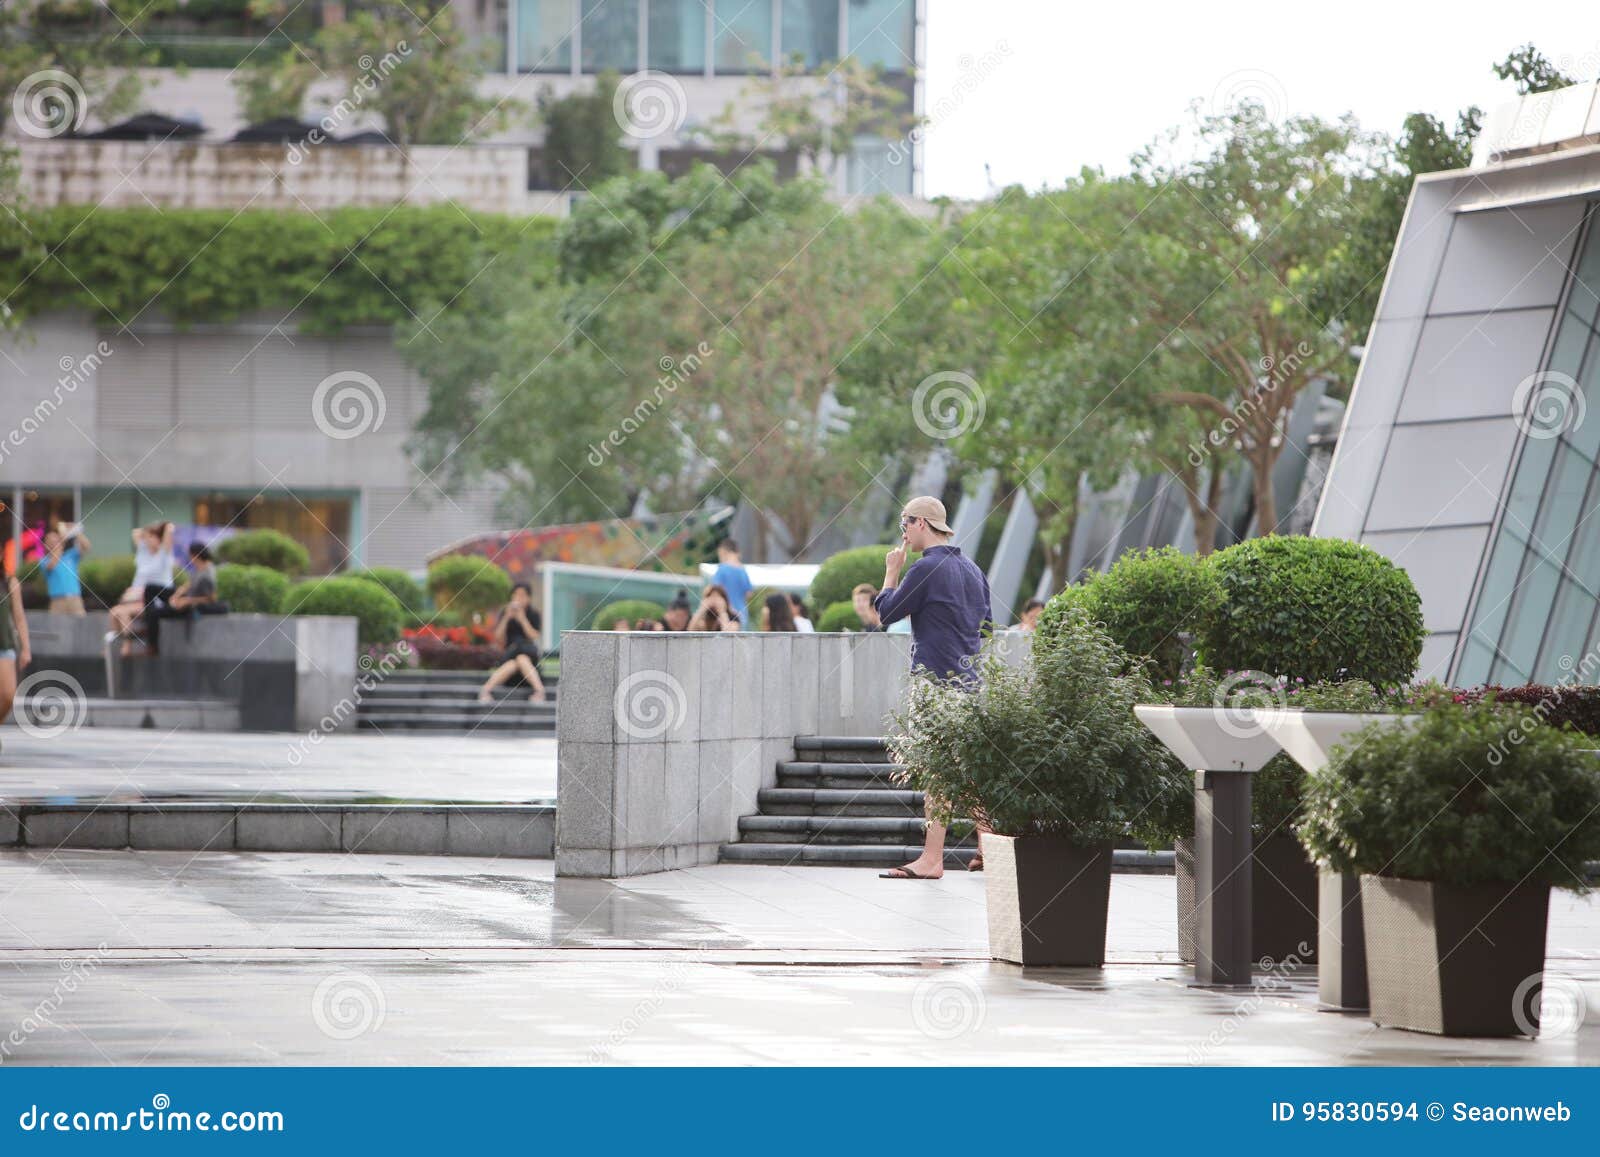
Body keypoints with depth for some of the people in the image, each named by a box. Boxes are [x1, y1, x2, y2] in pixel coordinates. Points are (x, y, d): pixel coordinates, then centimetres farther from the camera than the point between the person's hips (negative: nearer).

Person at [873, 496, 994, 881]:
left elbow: (886, 611, -5)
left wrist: (891, 572, 8)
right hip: (970, 678, 8)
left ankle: (931, 859, -9)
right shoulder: (971, 568, 14)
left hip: (937, 678, -8)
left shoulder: (927, 568, -12)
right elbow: (985, 622, 20)